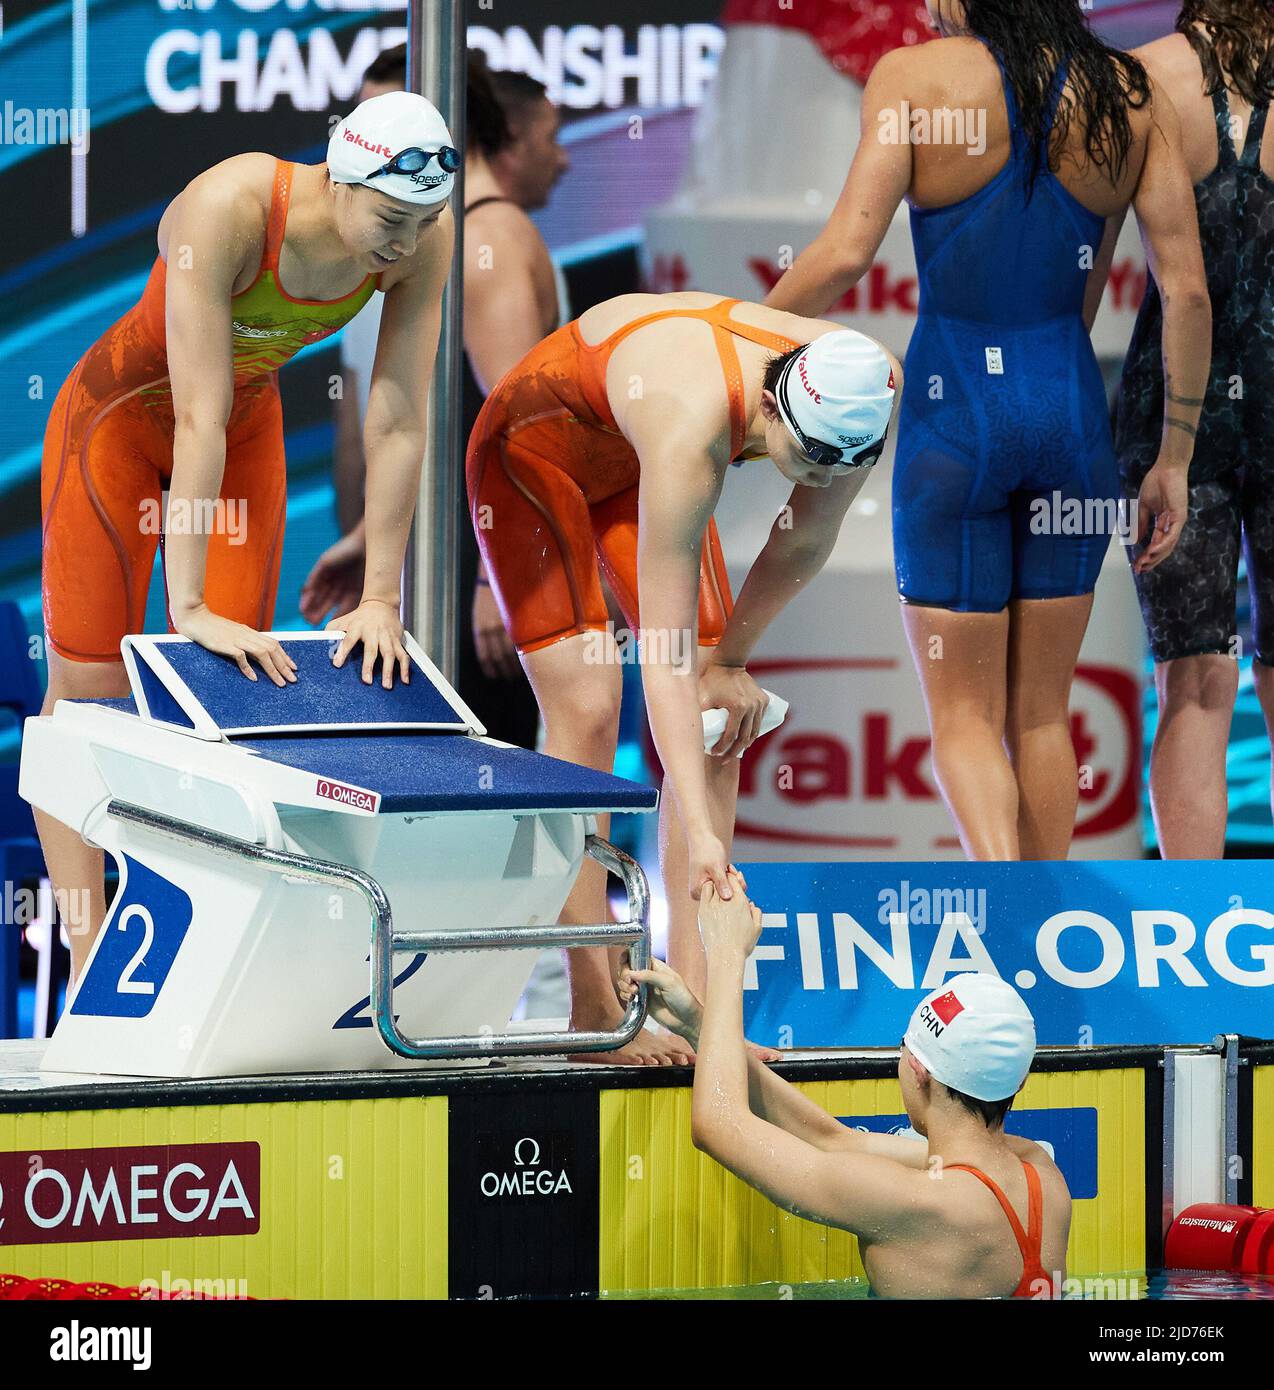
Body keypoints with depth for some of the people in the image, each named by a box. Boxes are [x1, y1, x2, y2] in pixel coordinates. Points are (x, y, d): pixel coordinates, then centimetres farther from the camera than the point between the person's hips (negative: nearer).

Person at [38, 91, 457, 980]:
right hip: (124, 416, -4)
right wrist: (189, 605, -41)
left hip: (250, 423, 4)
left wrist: (381, 598, -20)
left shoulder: (425, 239, -25)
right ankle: (89, 965, -1)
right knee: (88, 685, -4)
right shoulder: (227, 211, -39)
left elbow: (400, 423, -20)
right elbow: (198, 420, -40)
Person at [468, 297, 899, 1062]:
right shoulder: (691, 424, -46)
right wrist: (699, 831, -49)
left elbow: (804, 546, -7)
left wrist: (731, 660, -1)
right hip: (533, 449, -6)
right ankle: (593, 1009, -16)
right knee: (586, 705, -18)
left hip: (628, 465, 6)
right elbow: (666, 660, -45)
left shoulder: (867, 389, -29)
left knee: (720, 715, -5)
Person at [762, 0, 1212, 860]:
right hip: (1071, 407, 3)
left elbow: (846, 254, -17)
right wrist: (1174, 461, 7)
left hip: (955, 411, -3)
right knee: (1041, 712, 16)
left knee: (964, 716, 5)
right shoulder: (1132, 97, -1)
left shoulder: (914, 77, -11)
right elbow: (1187, 290, -1)